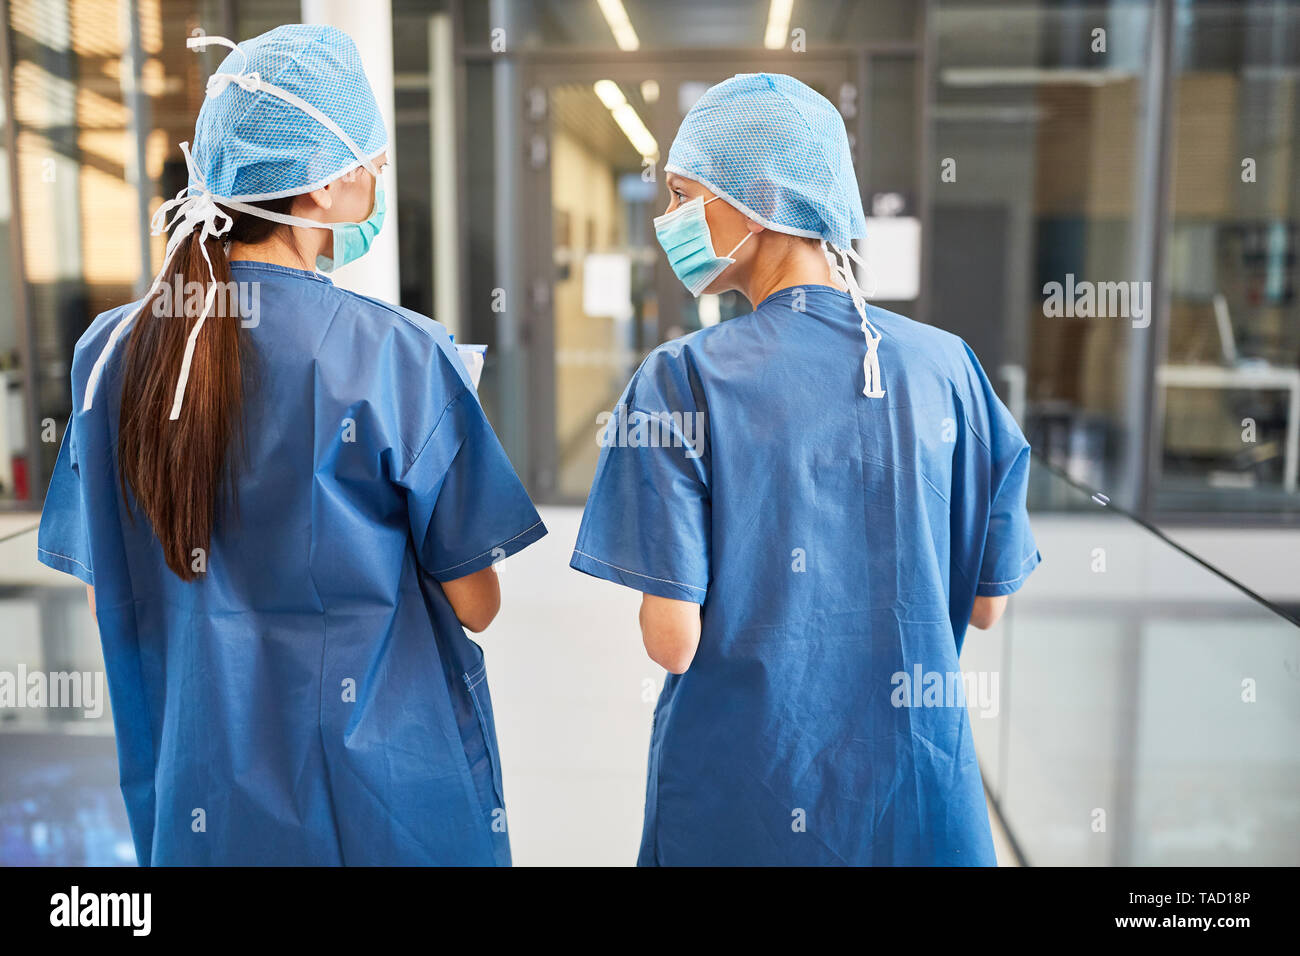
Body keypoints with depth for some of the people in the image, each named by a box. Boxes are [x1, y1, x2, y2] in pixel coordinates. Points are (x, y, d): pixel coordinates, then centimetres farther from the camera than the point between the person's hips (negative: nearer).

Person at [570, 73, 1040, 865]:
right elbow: (987, 604, 0)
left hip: (748, 798, -2)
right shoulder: (946, 364, -6)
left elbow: (674, 641, -17)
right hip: (917, 781, 3)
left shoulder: (684, 379, -16)